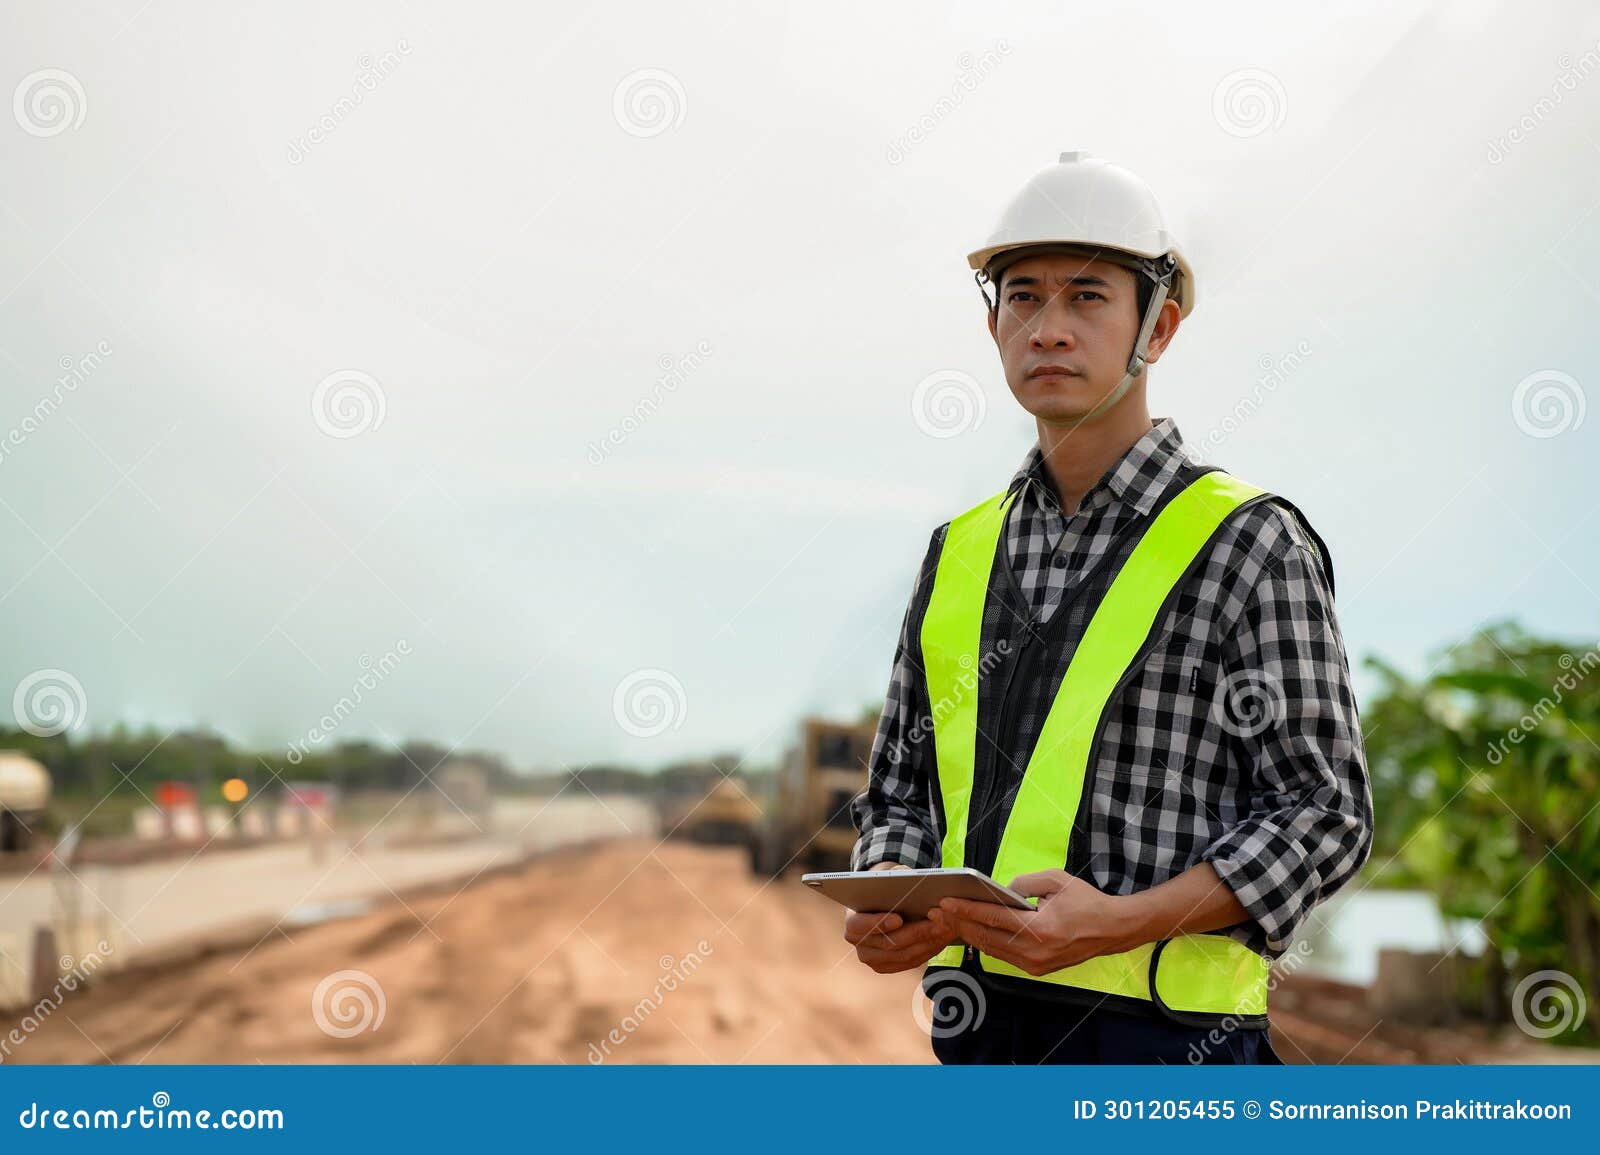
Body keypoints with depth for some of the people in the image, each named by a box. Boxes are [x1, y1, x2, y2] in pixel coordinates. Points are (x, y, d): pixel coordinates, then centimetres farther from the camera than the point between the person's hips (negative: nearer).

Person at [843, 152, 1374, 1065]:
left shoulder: (1252, 545, -3)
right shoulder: (960, 552, 13)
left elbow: (1327, 815, -6)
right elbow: (899, 786, 19)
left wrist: (1118, 921, -18)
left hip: (1166, 1032, -5)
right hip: (980, 1028, 5)